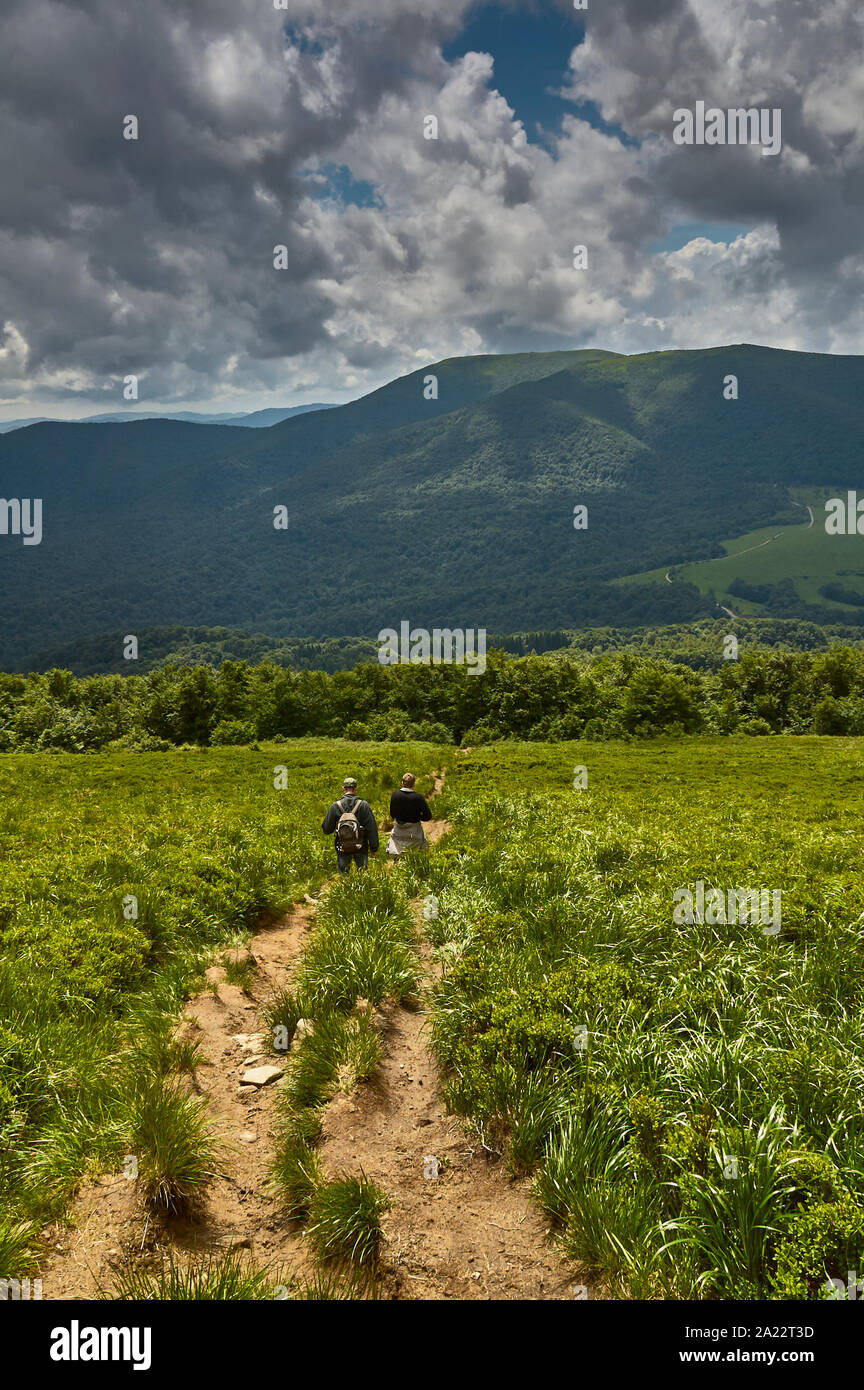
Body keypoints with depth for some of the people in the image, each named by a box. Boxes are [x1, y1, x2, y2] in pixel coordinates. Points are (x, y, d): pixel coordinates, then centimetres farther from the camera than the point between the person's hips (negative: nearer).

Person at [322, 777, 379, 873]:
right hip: (361, 847, 0)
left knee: (343, 873, 12)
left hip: (342, 848, 1)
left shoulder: (335, 806, -8)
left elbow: (326, 829, -3)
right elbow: (372, 828, -9)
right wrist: (374, 848, -1)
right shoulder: (364, 805, -9)